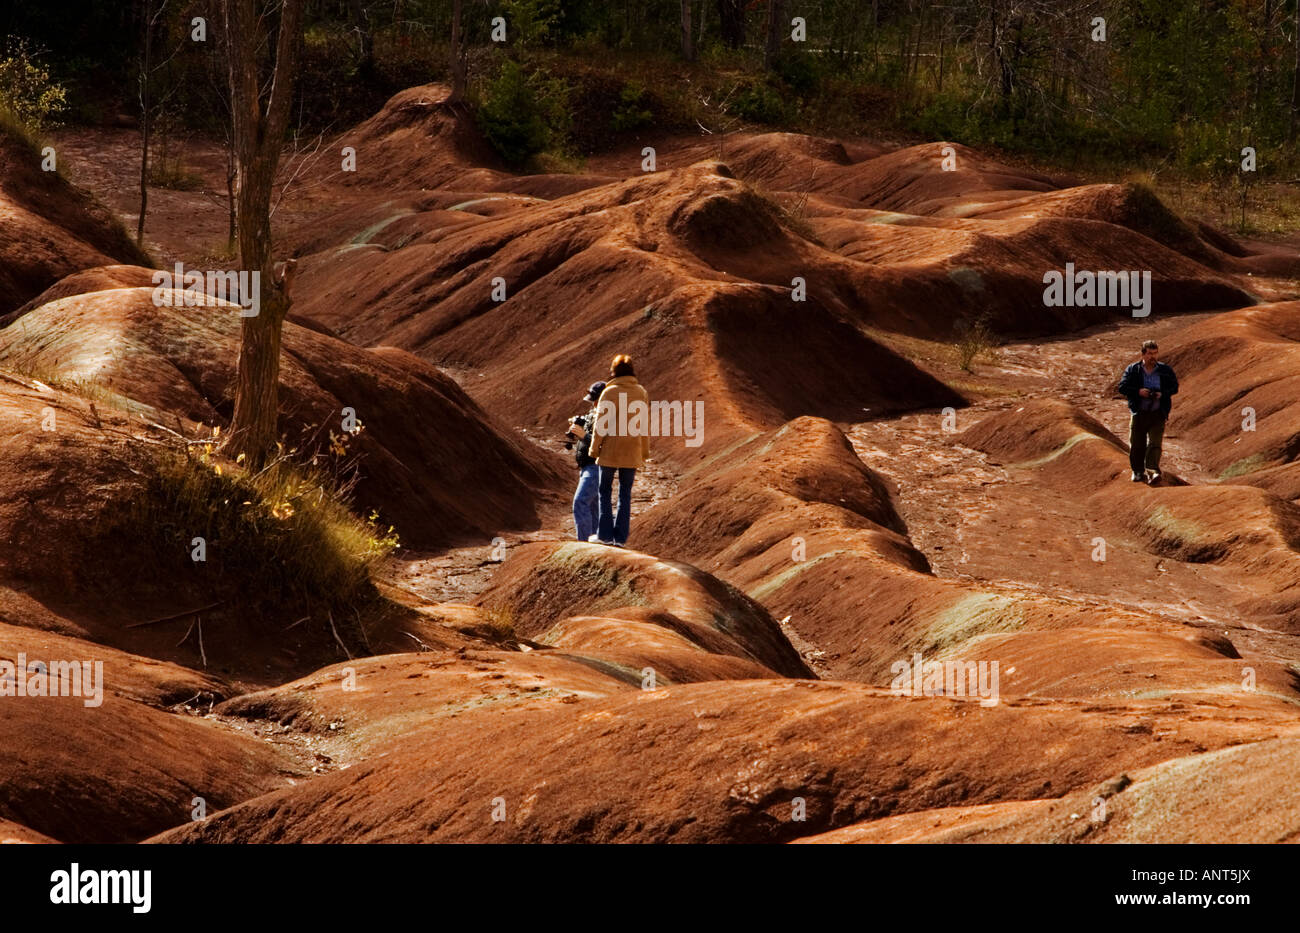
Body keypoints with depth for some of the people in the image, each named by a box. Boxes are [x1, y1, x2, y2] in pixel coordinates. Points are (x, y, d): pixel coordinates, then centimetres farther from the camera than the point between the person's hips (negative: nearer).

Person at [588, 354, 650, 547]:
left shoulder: (610, 392, -11)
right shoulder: (641, 393, 2)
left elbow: (602, 423, -10)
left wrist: (594, 448, -1)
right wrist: (645, 451, 15)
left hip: (610, 450, -4)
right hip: (632, 452, 4)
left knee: (605, 492, 9)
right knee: (625, 493, 10)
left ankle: (605, 534, 6)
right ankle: (621, 537, 8)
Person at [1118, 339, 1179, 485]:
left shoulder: (1165, 370, 4)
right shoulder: (1133, 370, 1)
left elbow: (1174, 387, 7)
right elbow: (1122, 387, -3)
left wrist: (1162, 393, -13)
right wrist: (1138, 391, -19)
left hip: (1157, 414, -1)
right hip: (1138, 413, 1)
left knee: (1155, 444, -13)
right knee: (1136, 444, 7)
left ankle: (1152, 472, -22)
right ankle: (1138, 471, 26)